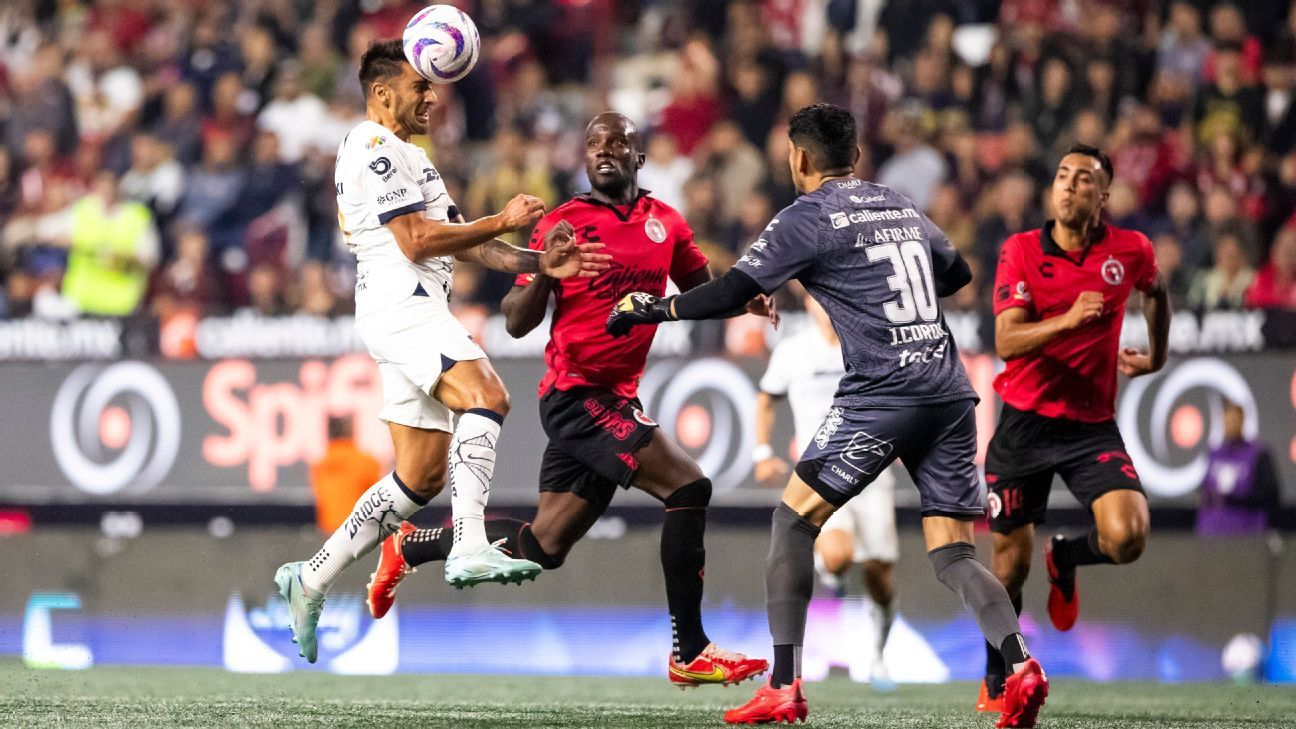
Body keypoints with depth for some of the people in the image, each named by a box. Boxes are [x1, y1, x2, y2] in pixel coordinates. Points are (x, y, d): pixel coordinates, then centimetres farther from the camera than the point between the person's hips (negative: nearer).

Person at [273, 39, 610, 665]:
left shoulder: (408, 156, 28)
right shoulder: (373, 148, -5)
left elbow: (456, 240, 24)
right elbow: (416, 240, -14)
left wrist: (538, 263, 11)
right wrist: (503, 222, -9)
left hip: (418, 317, 10)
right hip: (398, 305, -10)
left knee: (421, 478, 8)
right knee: (486, 395, -31)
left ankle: (310, 581, 15)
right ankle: (470, 548, -43)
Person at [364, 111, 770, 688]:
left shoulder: (665, 223, 11)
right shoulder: (564, 223, -5)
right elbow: (516, 323, -4)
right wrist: (545, 268, -22)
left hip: (616, 399, 7)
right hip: (576, 395, -7)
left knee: (544, 546, 11)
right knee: (688, 487, -19)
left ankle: (410, 548, 30)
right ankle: (689, 653, -14)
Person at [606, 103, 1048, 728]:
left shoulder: (807, 218, 0)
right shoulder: (902, 206, 20)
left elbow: (733, 293, -4)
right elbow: (957, 273, 35)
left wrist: (650, 309, 9)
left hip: (882, 395, -6)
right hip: (950, 392, 6)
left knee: (794, 519, 5)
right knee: (952, 556, 5)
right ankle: (1021, 665, -19)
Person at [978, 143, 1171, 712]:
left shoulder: (1131, 251, -2)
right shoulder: (1021, 250, -7)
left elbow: (1156, 291, 24)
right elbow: (1007, 341, -18)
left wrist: (1157, 356, 29)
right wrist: (1067, 320, -33)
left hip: (1093, 426, 1)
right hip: (1025, 423, -1)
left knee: (1127, 538, -21)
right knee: (1010, 559, 5)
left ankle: (1064, 559, 16)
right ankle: (995, 679, 28)